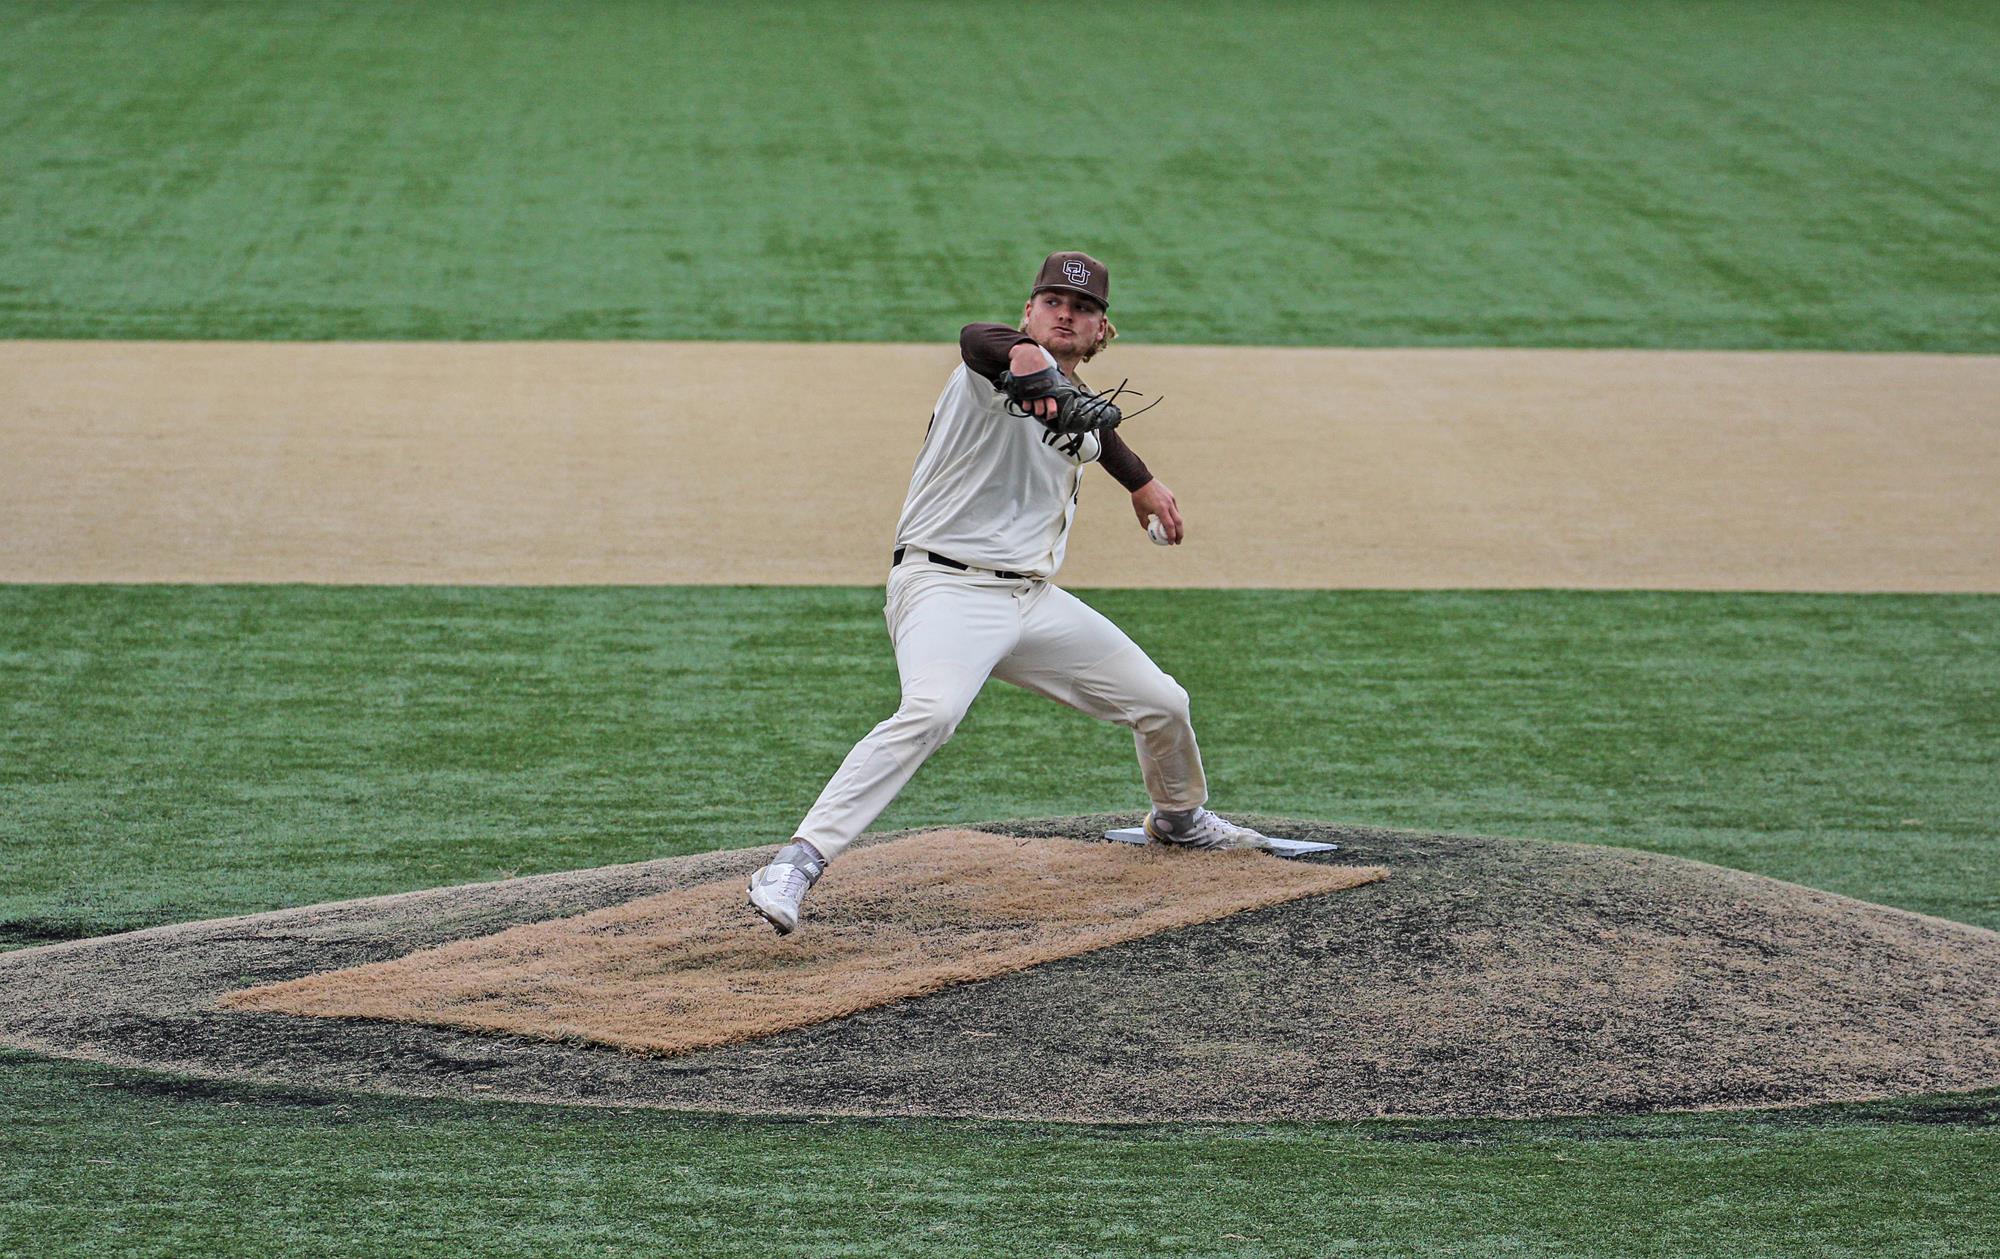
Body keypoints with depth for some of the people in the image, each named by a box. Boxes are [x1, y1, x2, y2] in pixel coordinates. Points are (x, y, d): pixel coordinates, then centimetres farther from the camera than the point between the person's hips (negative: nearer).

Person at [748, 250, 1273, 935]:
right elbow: (976, 339, -38)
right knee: (931, 711, -36)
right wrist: (1023, 355, -59)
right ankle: (798, 862, -40)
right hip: (947, 587, -8)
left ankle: (1179, 817, 46)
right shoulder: (999, 370, -11)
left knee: (1162, 704, 14)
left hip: (1035, 597, 8)